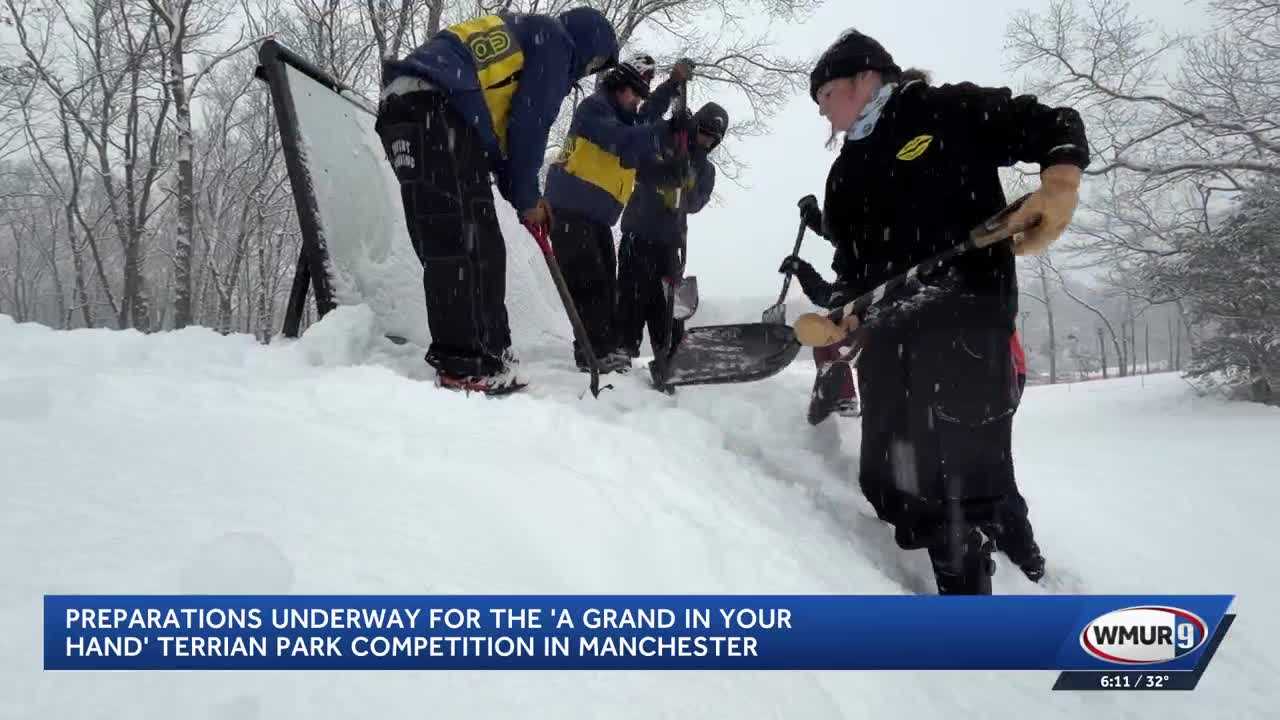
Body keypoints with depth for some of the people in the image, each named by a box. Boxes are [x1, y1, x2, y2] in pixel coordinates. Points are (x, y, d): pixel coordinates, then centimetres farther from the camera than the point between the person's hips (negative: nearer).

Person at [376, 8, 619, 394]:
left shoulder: (516, 34, 36)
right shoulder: (553, 39, 9)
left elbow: (498, 129, 29)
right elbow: (529, 124, -1)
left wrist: (521, 194, 22)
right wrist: (527, 197, 7)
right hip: (437, 109, -10)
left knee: (479, 245, 8)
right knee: (461, 243, -14)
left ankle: (486, 356, 10)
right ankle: (464, 367, -18)